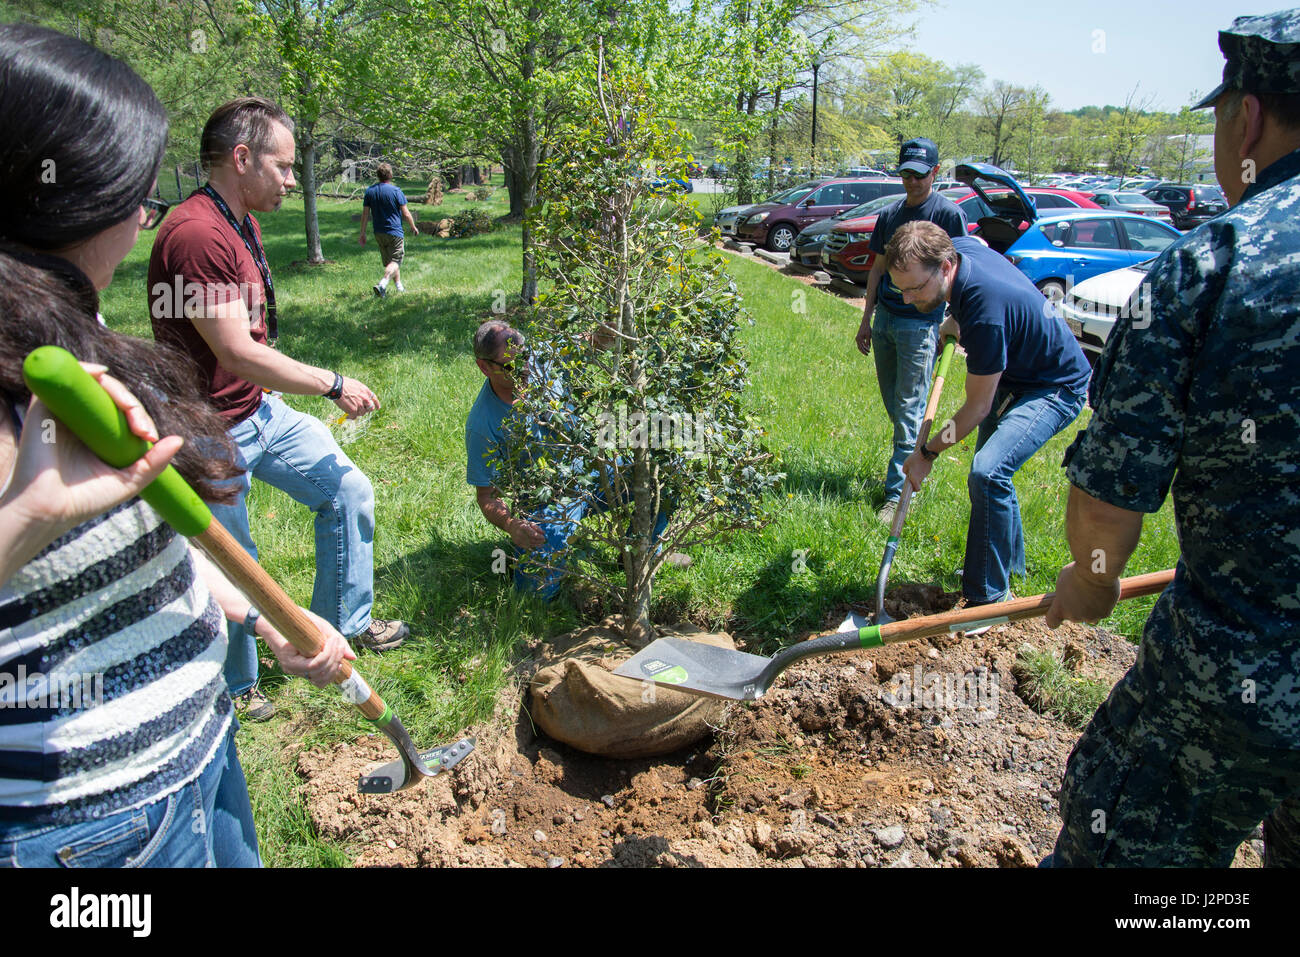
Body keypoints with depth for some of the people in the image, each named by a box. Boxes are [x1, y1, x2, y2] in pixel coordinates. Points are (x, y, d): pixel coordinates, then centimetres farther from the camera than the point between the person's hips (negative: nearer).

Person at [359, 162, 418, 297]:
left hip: (378, 233, 5)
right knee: (395, 261, -5)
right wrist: (413, 227, 7)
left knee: (388, 261, 19)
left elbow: (365, 214, 4)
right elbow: (406, 213, -9)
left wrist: (363, 233, 10)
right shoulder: (396, 191, -11)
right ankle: (382, 284, -25)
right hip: (395, 232, -5)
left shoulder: (370, 191, 3)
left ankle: (399, 286, 27)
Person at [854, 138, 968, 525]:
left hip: (920, 323, -6)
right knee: (892, 404, 13)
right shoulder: (889, 215, 12)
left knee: (910, 409, -7)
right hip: (885, 318, 6)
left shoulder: (949, 214, -6)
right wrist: (867, 319, 15)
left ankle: (897, 493, -4)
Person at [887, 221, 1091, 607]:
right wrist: (954, 322, 11)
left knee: (987, 473, -27)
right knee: (991, 467, 20)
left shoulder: (986, 313, -39)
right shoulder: (956, 247, -15)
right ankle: (1010, 563, 42)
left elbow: (978, 407, -27)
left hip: (1056, 388, -10)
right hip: (1016, 372, 10)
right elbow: (979, 243, 15)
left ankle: (990, 598, -15)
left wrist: (928, 452, -14)